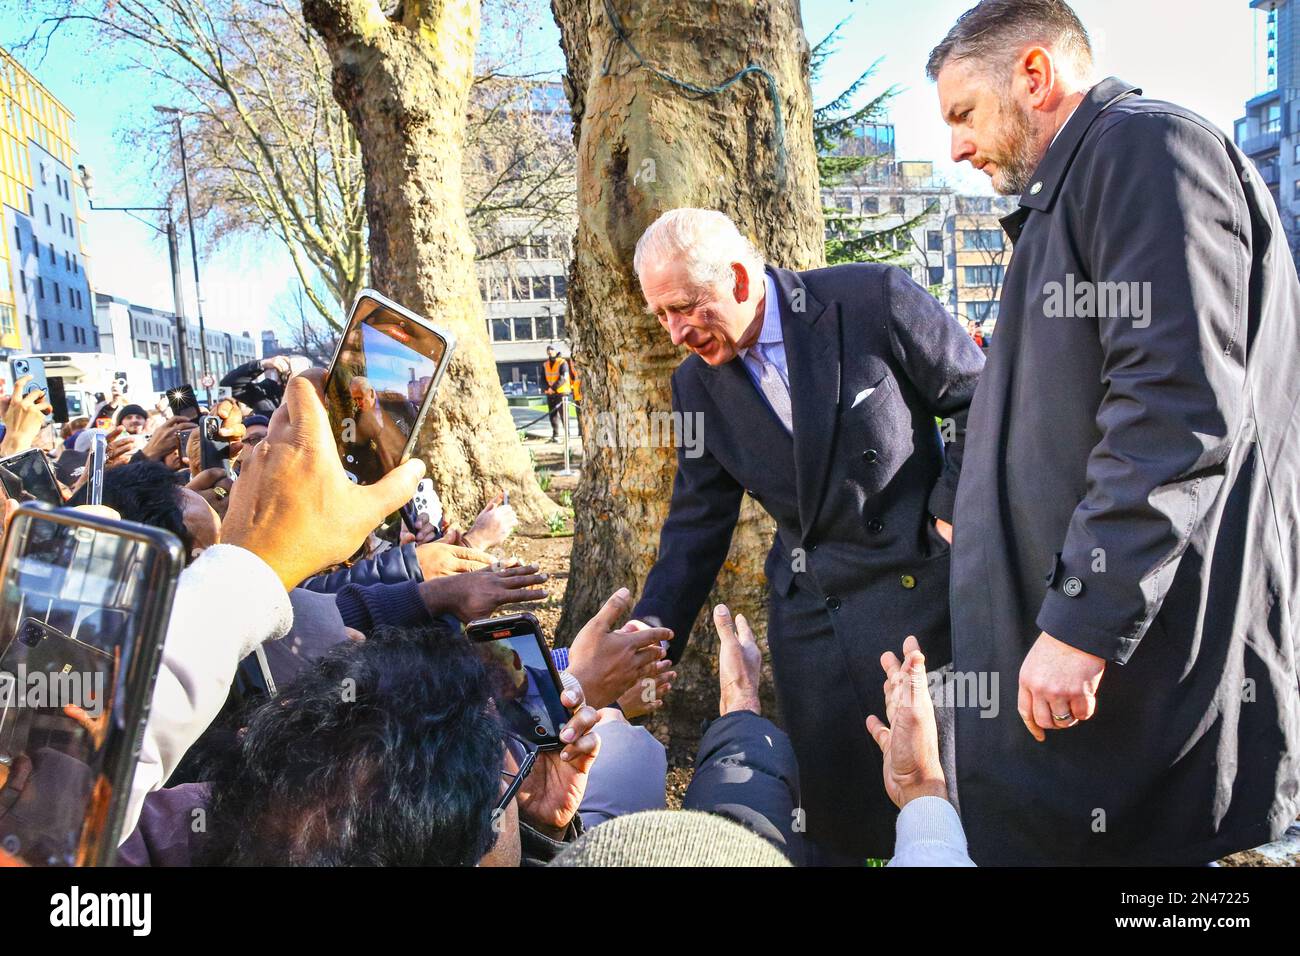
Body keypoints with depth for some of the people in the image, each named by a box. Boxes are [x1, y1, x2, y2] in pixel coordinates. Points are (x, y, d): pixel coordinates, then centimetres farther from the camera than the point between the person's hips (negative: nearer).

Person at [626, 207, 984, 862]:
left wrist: (954, 513, -8)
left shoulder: (874, 299, -12)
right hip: (809, 618, 4)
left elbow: (981, 399, -2)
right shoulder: (697, 382, 1)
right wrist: (652, 643, -3)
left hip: (921, 589, -3)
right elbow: (697, 524, 3)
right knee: (834, 814, 9)